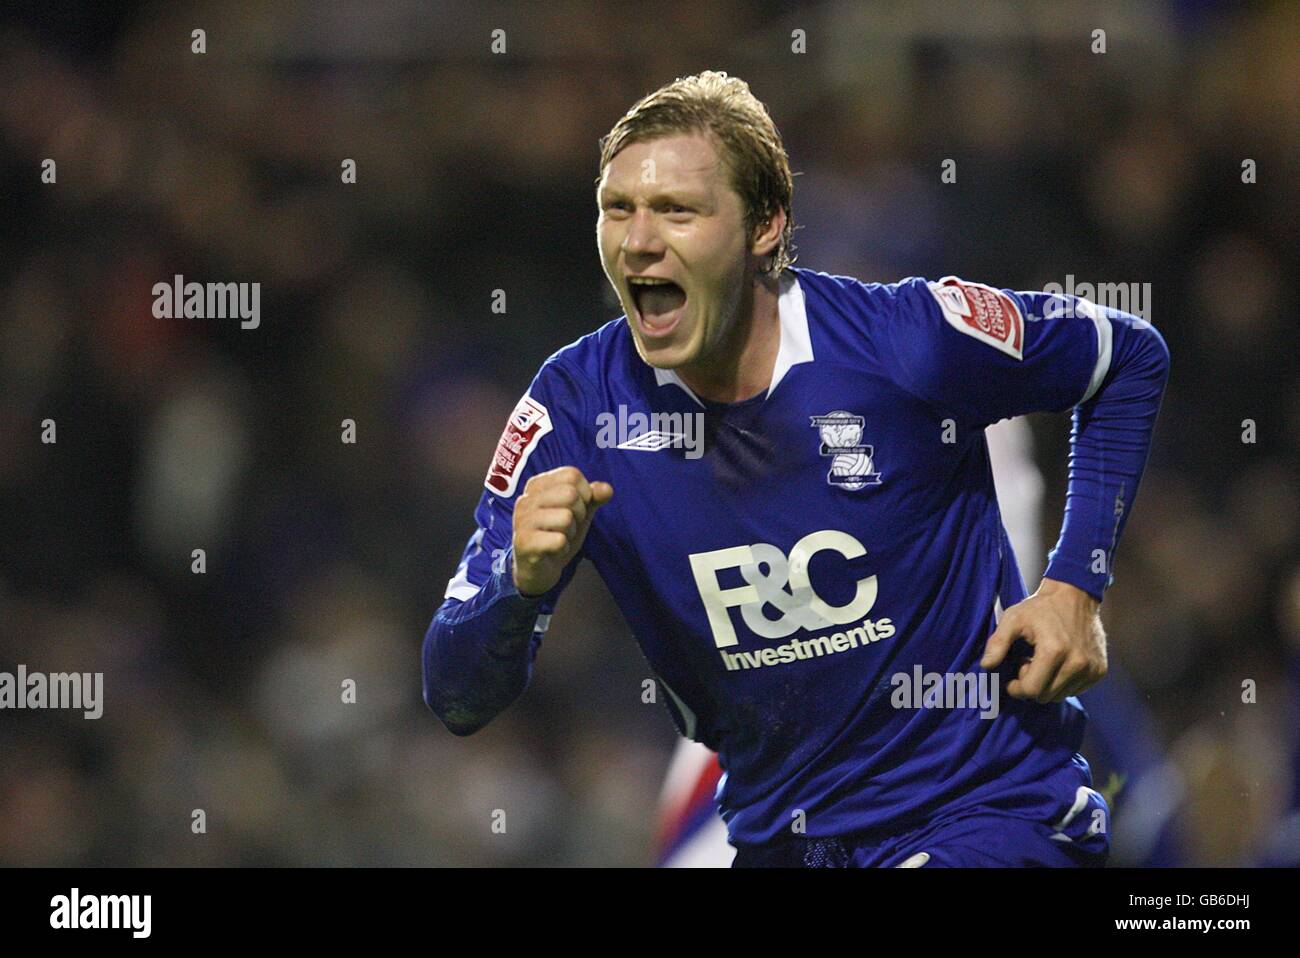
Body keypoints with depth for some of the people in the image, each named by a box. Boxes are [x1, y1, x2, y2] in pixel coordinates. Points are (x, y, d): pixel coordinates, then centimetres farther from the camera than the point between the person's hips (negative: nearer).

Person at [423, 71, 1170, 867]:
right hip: (780, 840, 4)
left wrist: (1076, 585, -6)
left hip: (993, 817, -4)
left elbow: (1129, 358, 3)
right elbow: (459, 700, -10)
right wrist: (524, 583, -32)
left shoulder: (906, 339, -15)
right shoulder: (576, 405, -9)